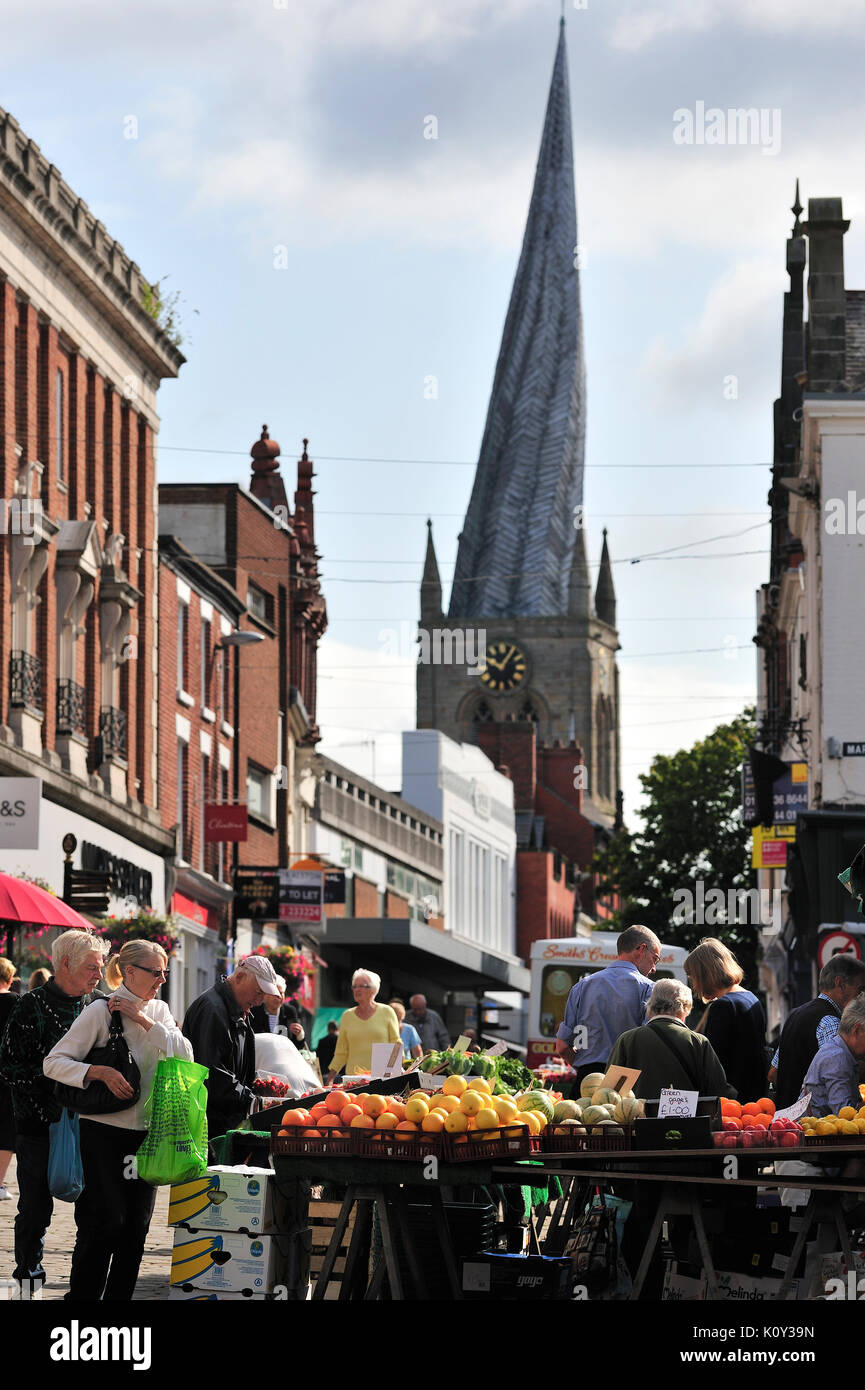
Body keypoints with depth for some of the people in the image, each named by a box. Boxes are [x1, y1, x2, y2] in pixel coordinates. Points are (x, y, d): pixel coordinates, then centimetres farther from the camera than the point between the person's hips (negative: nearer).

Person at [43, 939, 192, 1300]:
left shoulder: (158, 1011, 11)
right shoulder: (101, 1011, -7)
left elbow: (185, 1056, -3)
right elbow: (54, 1062, -10)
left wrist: (145, 1022, -10)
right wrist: (100, 1072, -24)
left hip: (146, 1131, 6)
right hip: (103, 1131, -6)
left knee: (136, 1227, 5)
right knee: (105, 1223, -8)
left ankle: (119, 1298, 11)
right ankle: (81, 1296, 2)